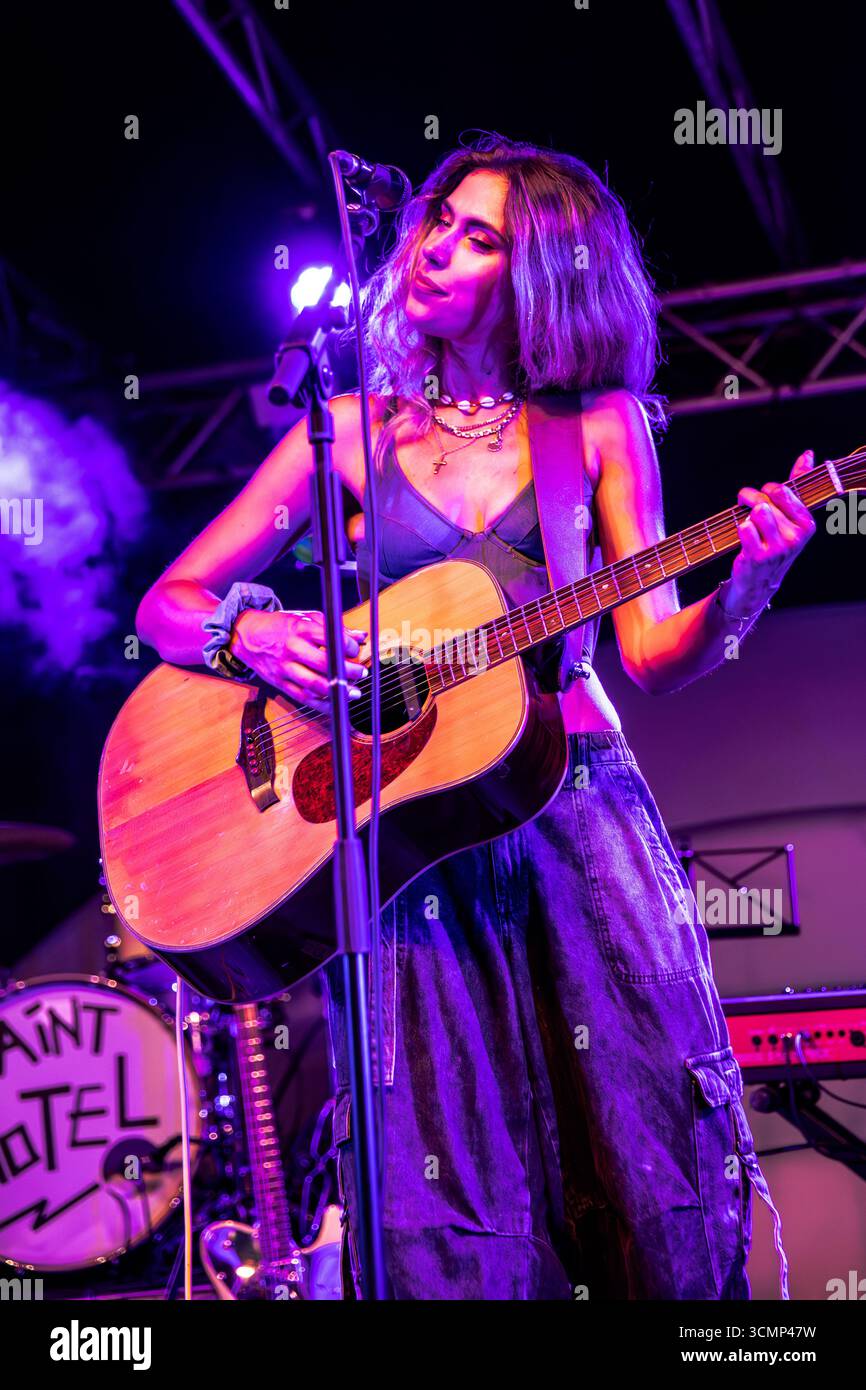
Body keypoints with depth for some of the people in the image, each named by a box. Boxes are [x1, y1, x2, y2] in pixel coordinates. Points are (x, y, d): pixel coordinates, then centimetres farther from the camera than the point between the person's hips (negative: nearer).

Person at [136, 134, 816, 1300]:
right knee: (448, 1192, -8)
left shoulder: (600, 427, 9)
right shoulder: (351, 429, 10)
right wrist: (253, 633, -12)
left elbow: (656, 657, 3)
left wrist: (749, 581, -16)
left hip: (577, 809, 0)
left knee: (652, 1154, -5)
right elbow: (166, 604, 9)